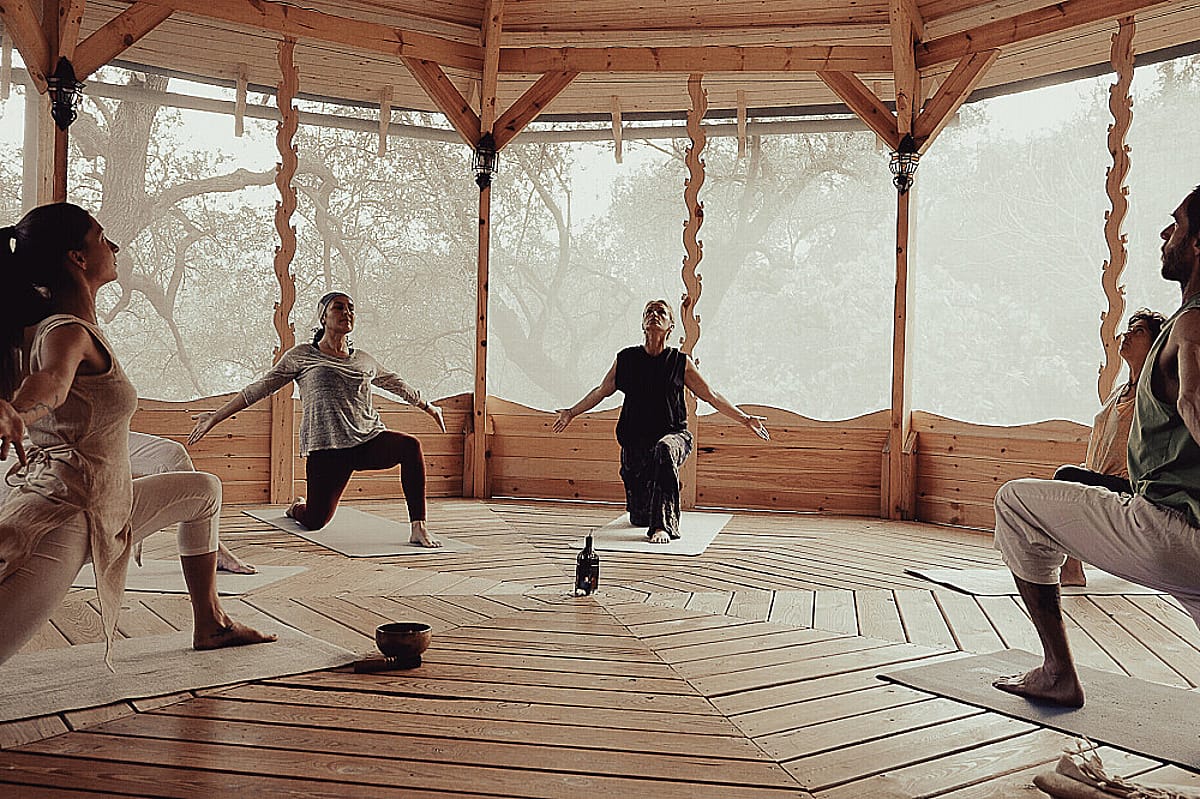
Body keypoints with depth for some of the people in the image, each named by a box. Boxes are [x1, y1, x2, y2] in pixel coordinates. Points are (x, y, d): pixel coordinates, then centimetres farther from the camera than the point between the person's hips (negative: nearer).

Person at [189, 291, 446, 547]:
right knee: (314, 522, -2)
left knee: (411, 445, -30)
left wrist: (429, 407, 43)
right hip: (327, 449, -2)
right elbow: (259, 388, 7)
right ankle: (297, 507, 40)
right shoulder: (301, 356, 7)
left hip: (370, 440, 2)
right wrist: (215, 418, 4)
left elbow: (396, 384, 32)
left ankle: (419, 529, -27)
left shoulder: (364, 360, 16)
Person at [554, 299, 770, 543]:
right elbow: (601, 391, 19)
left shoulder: (680, 362, 1)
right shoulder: (626, 359, 5)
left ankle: (662, 525, -37)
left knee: (664, 451, -42)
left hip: (673, 434, -2)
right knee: (639, 518, 7)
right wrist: (572, 412, 20)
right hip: (634, 439, 2)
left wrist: (745, 419, 4)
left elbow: (711, 396, 7)